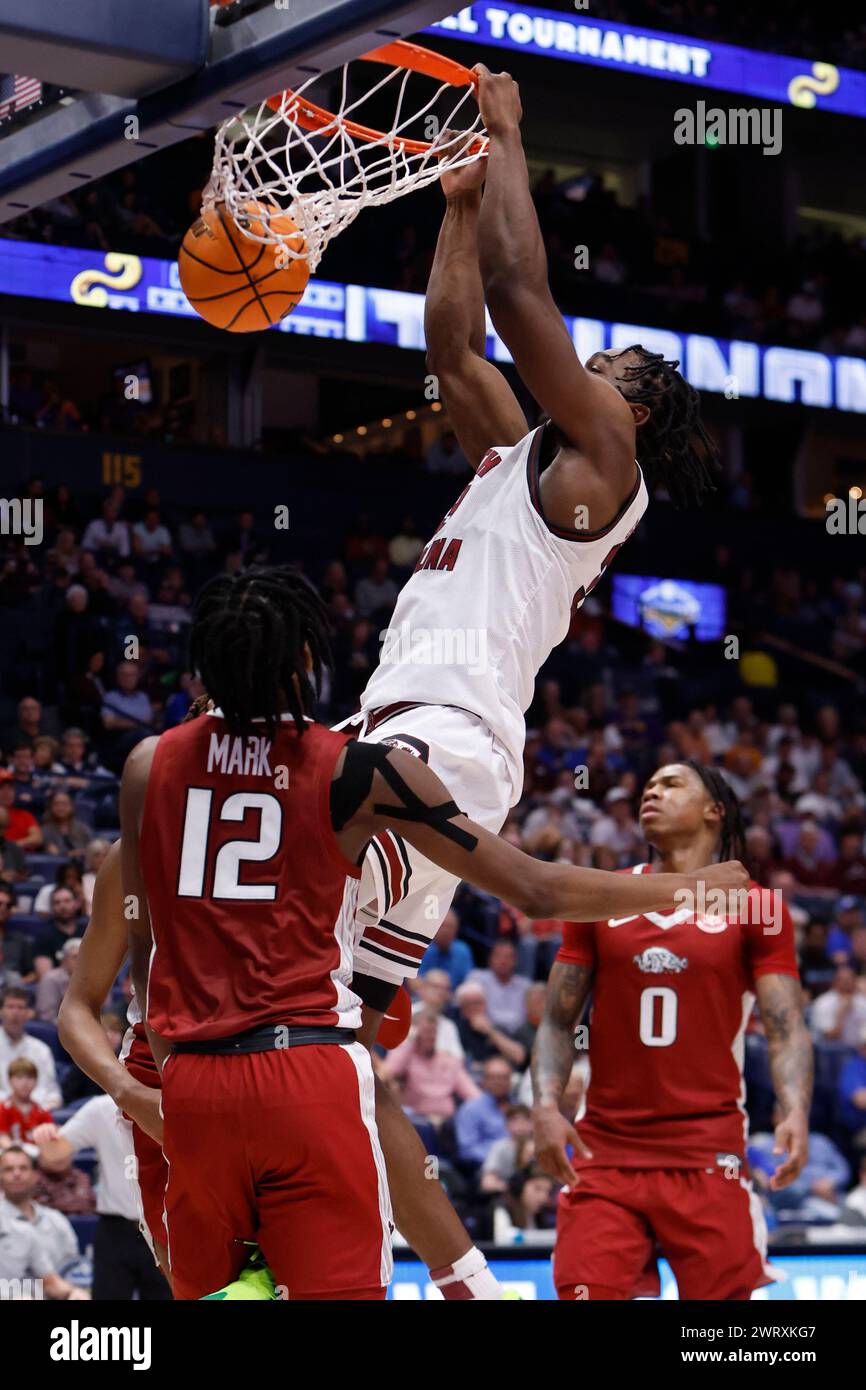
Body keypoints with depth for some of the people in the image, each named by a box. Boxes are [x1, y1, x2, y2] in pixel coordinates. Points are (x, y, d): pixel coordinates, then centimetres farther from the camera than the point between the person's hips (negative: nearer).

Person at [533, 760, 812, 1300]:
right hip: (605, 1152, 2)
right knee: (585, 1292, -9)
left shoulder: (756, 909, 3)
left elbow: (787, 1028, -3)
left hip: (709, 1157, -2)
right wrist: (546, 1105, -8)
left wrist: (796, 1113, -21)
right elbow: (558, 1021, 10)